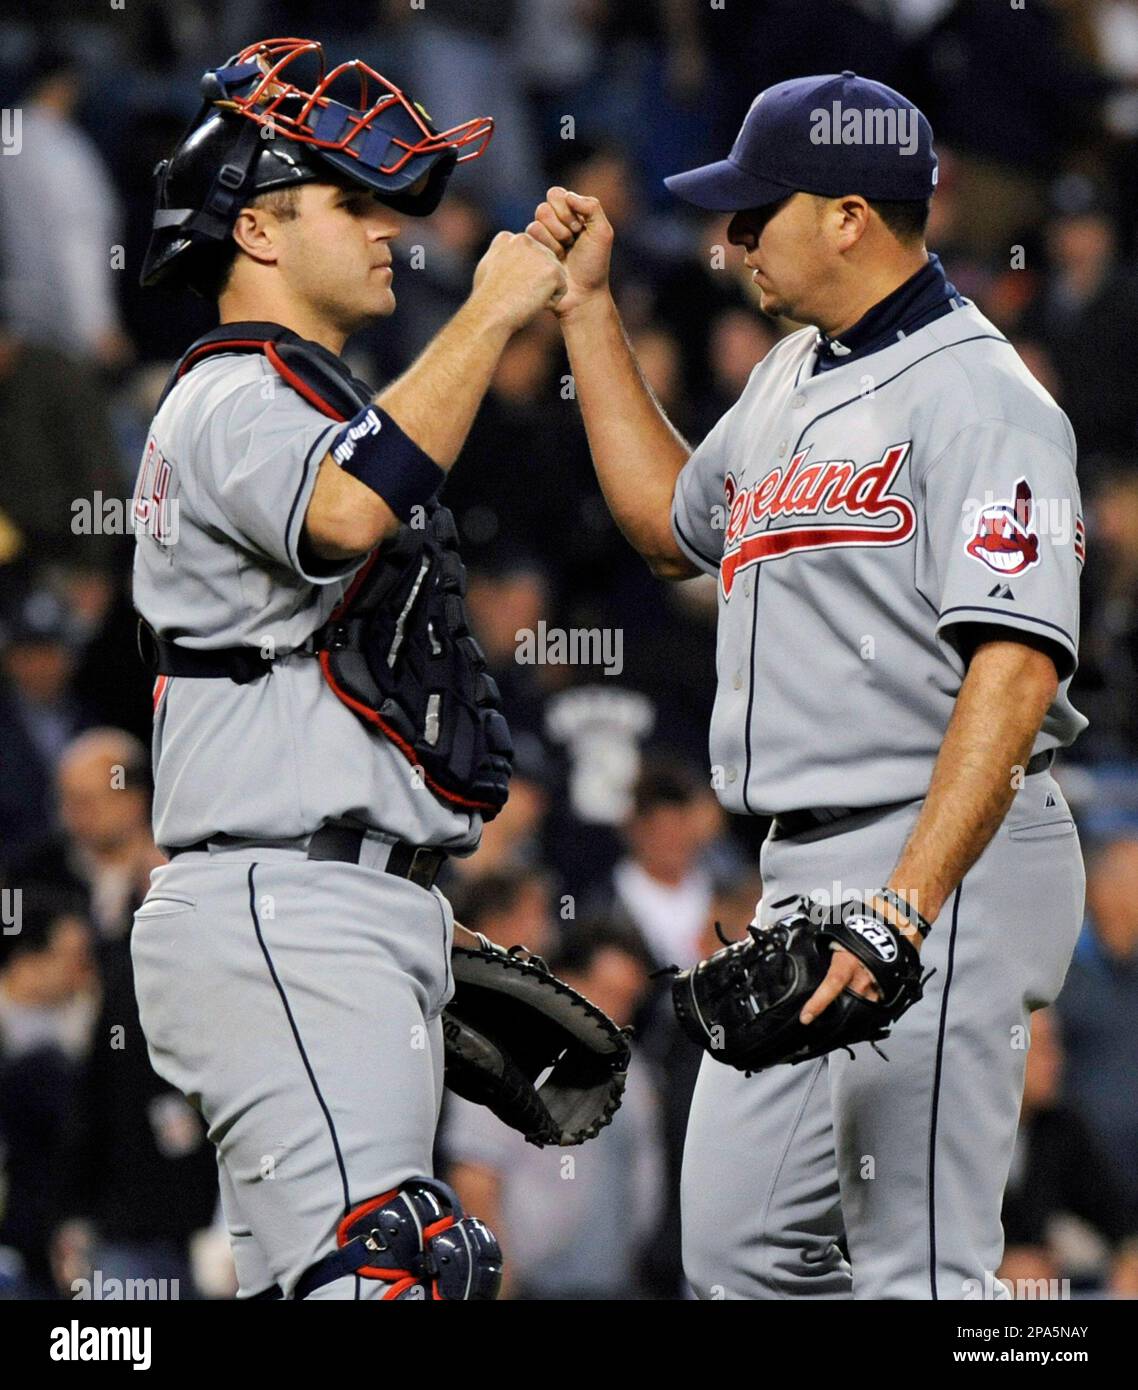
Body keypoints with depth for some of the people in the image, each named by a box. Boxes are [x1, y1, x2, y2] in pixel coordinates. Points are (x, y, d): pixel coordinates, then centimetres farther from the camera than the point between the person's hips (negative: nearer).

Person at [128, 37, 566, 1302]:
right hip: (281, 918, -11)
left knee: (297, 1280, 8)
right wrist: (491, 313, -23)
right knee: (374, 1279, -23)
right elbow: (348, 514, -33)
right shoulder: (234, 401, -8)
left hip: (357, 915, 11)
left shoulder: (304, 406, 26)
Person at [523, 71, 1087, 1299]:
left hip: (941, 870, -10)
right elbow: (673, 523, 37)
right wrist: (585, 311, 30)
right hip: (801, 875, 10)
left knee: (915, 1267, -11)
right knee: (739, 1248, 10)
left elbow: (1015, 672, -24)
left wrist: (903, 908, -31)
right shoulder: (790, 379, 17)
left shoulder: (974, 396, -14)